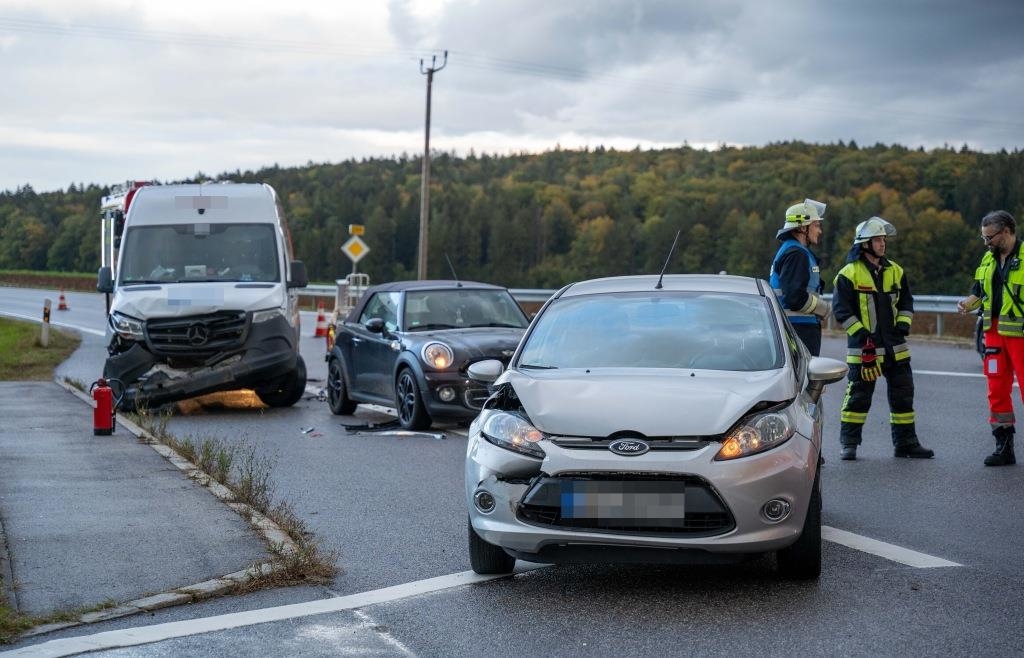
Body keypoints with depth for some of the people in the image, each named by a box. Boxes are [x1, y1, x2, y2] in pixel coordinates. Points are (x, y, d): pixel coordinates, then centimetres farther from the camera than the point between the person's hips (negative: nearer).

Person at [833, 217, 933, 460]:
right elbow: (841, 309, -9)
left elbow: (906, 301, 19)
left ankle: (906, 442, 18)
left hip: (895, 348, 5)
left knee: (903, 395, 9)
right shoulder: (849, 274, -6)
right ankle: (849, 444, 8)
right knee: (858, 397, -1)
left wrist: (903, 324, 2)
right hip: (863, 348, -5)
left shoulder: (895, 272, 11)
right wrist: (861, 335, -16)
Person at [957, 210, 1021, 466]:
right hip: (995, 332, 7)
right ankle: (1004, 447, 17)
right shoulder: (989, 260, 13)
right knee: (997, 389, 9)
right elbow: (979, 291, 21)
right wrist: (968, 303, 0)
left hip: (1019, 333, -7)